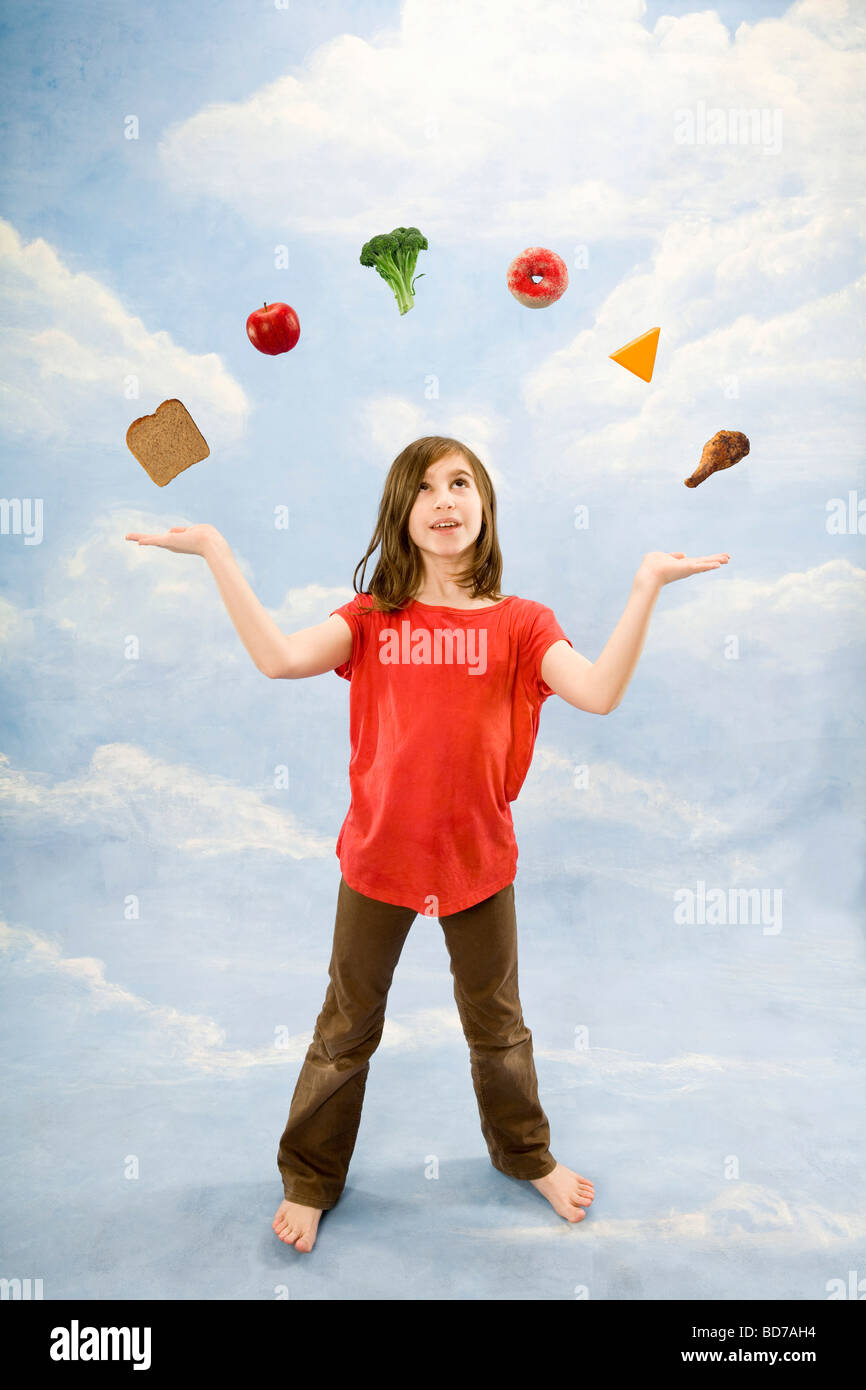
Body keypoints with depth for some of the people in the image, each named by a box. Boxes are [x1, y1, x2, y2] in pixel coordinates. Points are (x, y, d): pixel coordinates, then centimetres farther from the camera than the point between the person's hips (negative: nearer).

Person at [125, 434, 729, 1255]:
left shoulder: (518, 622, -5)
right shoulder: (369, 618, -4)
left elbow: (599, 693, -21)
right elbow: (281, 658, -22)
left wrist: (647, 584, -26)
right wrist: (215, 550, -23)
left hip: (479, 861, 0)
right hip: (377, 857, 0)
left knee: (496, 1023, 22)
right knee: (347, 1027, 17)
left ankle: (526, 1155, 49)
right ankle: (309, 1179, 41)